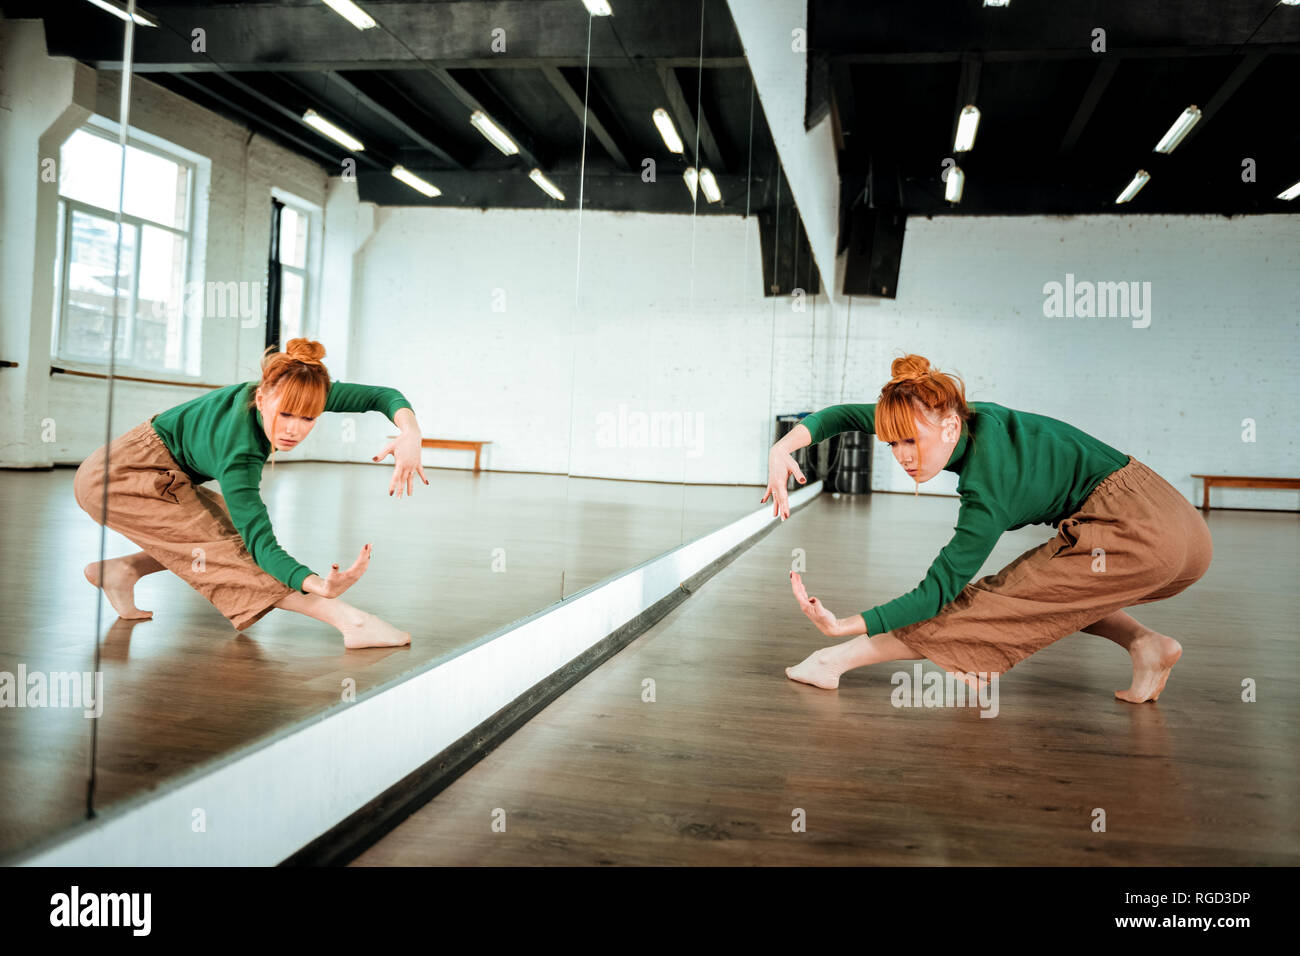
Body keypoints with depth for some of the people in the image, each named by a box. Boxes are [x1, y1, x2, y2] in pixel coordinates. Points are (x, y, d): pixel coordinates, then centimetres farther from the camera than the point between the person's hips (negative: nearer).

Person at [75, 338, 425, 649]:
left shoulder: (292, 392, -17)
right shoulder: (238, 453, -35)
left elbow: (381, 395, -14)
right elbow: (260, 541, -35)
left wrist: (411, 432, -35)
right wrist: (319, 586, -53)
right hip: (118, 475, -8)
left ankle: (123, 569, 3)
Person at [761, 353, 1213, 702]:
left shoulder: (989, 490, -23)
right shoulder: (970, 417, -2)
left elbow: (939, 589, -19)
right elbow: (849, 414, 2)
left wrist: (841, 625, -23)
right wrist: (784, 448, -10)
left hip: (1138, 533, -9)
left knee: (994, 601, -8)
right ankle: (1146, 644, 4)